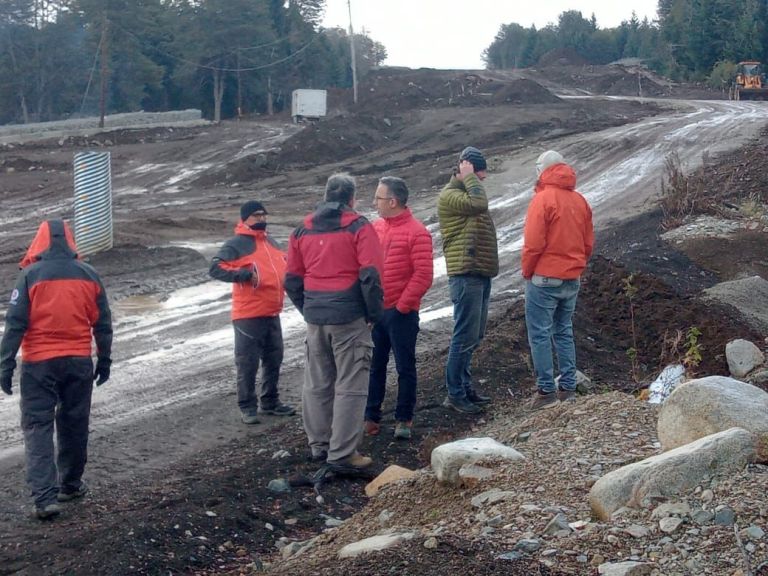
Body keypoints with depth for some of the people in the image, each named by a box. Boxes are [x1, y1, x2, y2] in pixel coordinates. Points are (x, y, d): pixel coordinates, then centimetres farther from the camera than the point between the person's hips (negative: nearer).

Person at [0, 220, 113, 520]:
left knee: (37, 427, 1)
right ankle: (70, 485, 30)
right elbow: (103, 323, 6)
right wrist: (104, 360, 16)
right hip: (79, 362, 3)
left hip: (39, 364, -3)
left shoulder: (30, 274, -7)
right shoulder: (88, 274, 3)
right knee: (74, 424, 17)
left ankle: (46, 497, -9)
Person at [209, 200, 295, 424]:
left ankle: (270, 401, 30)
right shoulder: (236, 244, -9)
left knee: (274, 359, 16)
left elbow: (282, 262, 32)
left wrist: (287, 273, 10)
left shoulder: (270, 241, 16)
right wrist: (245, 275, -25)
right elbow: (216, 268, -18)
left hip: (272, 313, 8)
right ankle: (247, 407, 9)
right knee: (248, 363, -1)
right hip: (249, 315, -8)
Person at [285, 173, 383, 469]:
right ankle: (342, 453, -1)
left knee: (317, 384, 16)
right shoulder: (359, 227, -6)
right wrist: (373, 313, -3)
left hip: (315, 318, 5)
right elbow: (370, 276, -14)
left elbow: (292, 279, 11)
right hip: (349, 318, -5)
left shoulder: (302, 230, 10)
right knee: (350, 386, 0)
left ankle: (319, 444, 24)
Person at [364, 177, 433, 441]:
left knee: (405, 367, 4)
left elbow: (423, 276, -14)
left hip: (400, 312, -6)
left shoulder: (416, 232, -10)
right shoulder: (375, 228, 9)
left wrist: (402, 306, -14)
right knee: (374, 366, 11)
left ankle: (404, 419, 13)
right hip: (374, 311, 6)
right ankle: (371, 417, 19)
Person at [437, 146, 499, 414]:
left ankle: (465, 386, 24)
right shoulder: (449, 195, -11)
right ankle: (455, 394, 0)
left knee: (474, 335, 15)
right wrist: (469, 176, -17)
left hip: (481, 274, 10)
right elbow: (479, 203, -27)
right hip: (466, 275, -10)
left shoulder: (469, 193, 19)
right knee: (466, 336, -7)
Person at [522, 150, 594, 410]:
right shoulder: (580, 200, 8)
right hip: (572, 279, 7)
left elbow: (533, 243, -15)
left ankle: (546, 390, -2)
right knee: (564, 332, 15)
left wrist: (527, 272, -3)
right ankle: (568, 388, 15)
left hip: (544, 279, -7)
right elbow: (588, 243, 11)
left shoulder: (543, 199, -13)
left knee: (540, 334, -1)